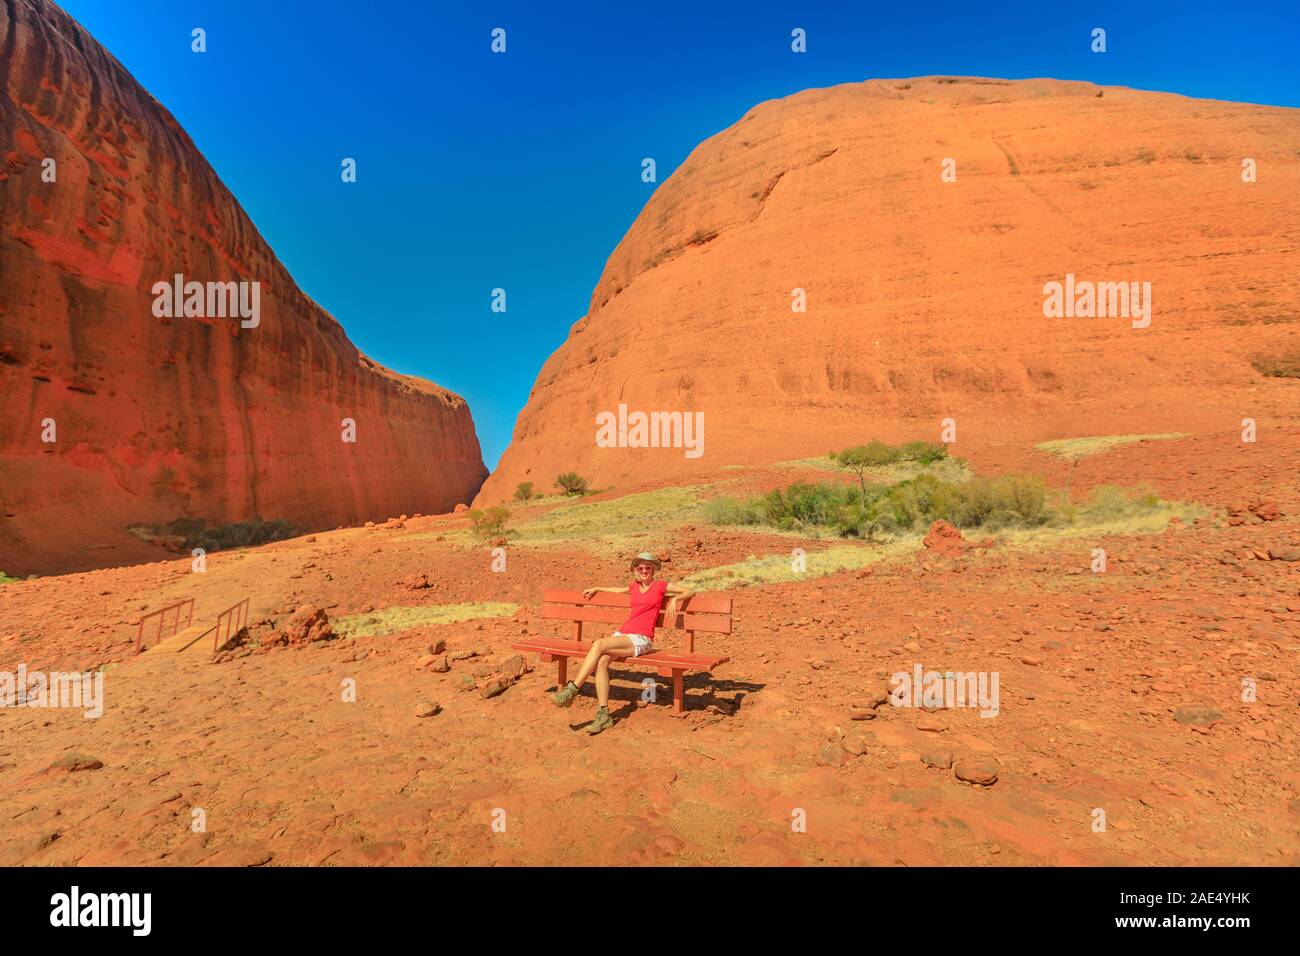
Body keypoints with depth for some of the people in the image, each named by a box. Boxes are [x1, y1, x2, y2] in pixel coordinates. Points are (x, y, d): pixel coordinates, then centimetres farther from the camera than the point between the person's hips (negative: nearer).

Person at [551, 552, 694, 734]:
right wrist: (597, 589, 50)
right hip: (622, 634, 5)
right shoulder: (634, 586, 22)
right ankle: (603, 714, -23)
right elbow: (620, 590, 45)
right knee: (602, 661, -26)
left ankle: (571, 690, -27)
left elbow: (690, 591, 11)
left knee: (599, 644, -29)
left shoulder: (660, 586, 7)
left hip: (641, 640, -5)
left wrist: (674, 599, -6)